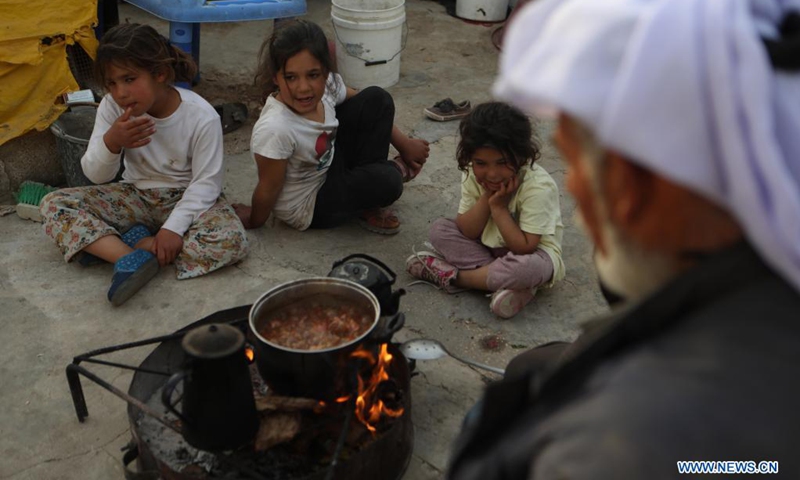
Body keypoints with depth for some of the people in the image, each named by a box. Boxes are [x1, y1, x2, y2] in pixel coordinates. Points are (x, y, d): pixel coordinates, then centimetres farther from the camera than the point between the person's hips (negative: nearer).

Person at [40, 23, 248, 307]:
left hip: (185, 198, -3)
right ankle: (131, 258, -35)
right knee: (54, 204, -16)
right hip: (136, 196, 3)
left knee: (231, 240, -33)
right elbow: (96, 175, -8)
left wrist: (174, 227, -29)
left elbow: (206, 182, -17)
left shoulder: (202, 117, -21)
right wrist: (111, 142, -31)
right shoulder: (112, 107, -12)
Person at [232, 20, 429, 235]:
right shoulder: (274, 129, -39)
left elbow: (368, 107, 3)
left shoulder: (327, 85, -19)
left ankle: (366, 201, 4)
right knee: (386, 181, -27)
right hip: (308, 206, -7)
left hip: (330, 164, 7)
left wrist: (403, 143, 8)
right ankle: (395, 169, 13)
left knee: (377, 99, -1)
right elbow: (268, 190, -22)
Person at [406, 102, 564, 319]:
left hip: (533, 254, -6)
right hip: (490, 246, 6)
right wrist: (486, 198, -25)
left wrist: (498, 206, -27)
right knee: (440, 229, -10)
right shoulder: (474, 176, -11)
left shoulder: (538, 186, -26)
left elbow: (524, 247, -27)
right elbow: (466, 232, -12)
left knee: (528, 267, -40)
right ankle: (504, 280, -23)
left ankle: (452, 276, -20)